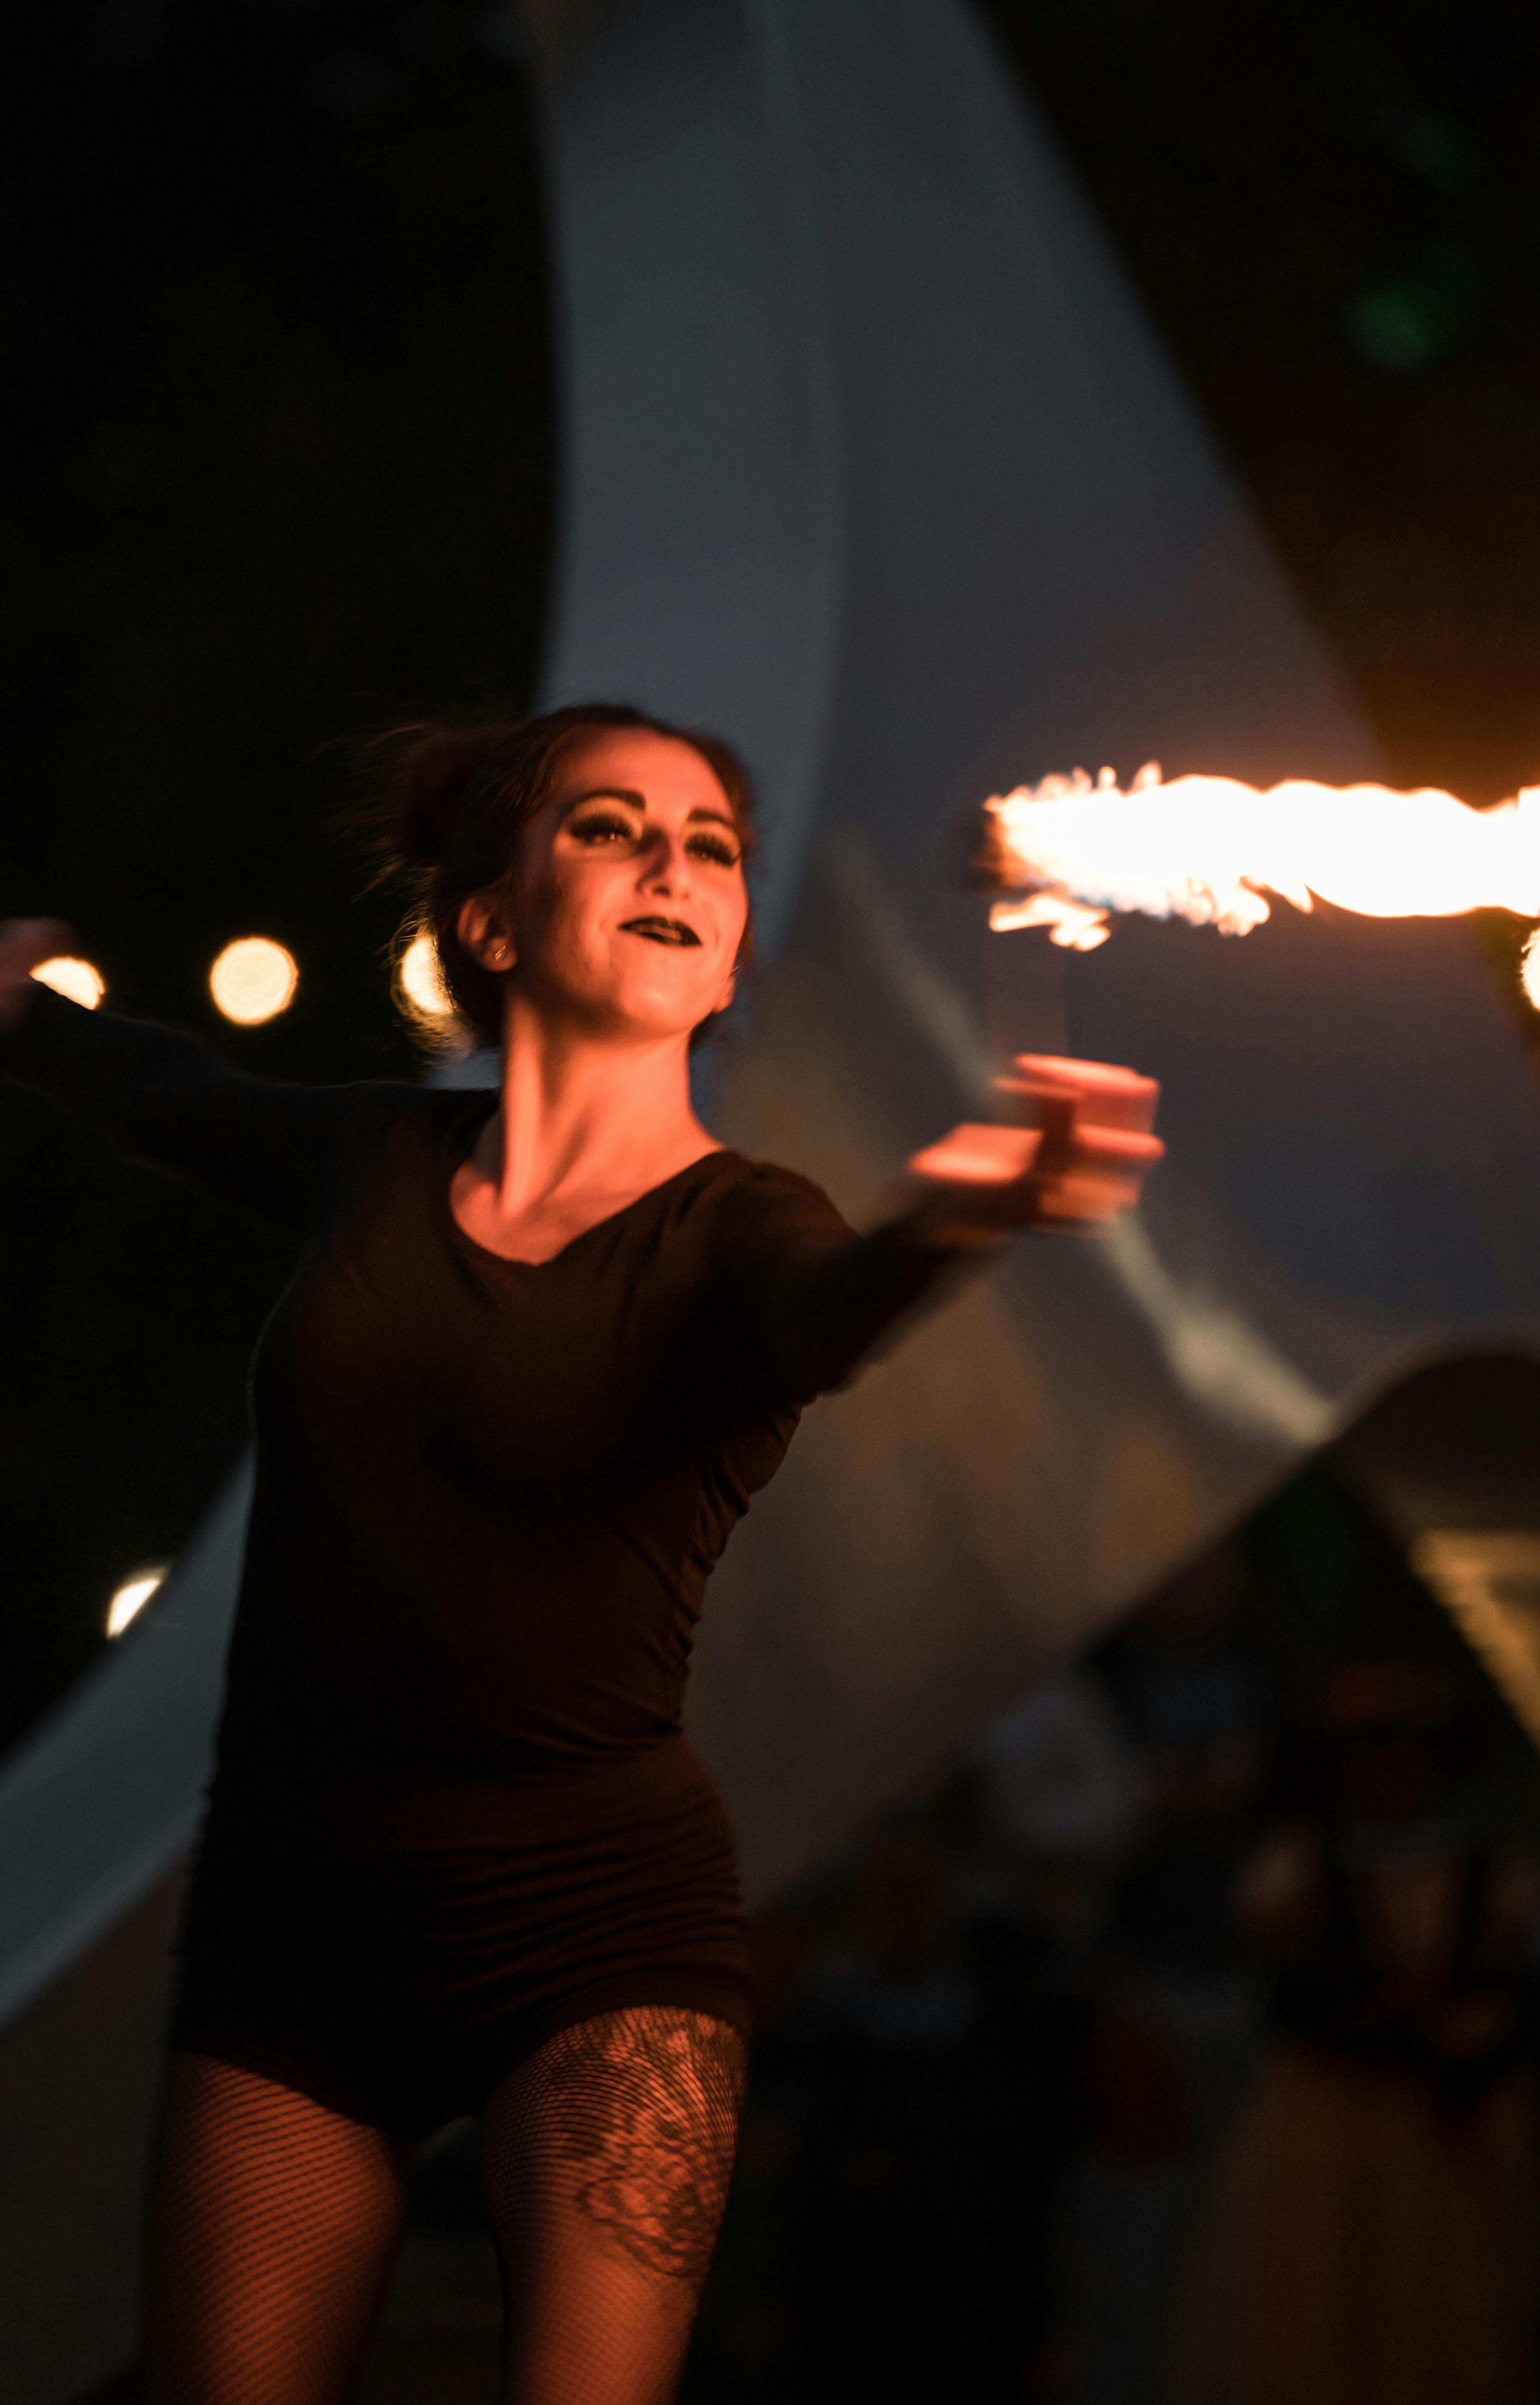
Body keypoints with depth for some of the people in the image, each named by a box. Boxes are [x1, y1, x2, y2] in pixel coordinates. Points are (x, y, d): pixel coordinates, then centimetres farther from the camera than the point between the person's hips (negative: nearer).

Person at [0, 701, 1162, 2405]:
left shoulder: (735, 1231, -6)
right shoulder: (370, 1162, 5)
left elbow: (820, 1322, -31)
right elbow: (159, 1091, 29)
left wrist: (943, 1226, -54)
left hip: (599, 1930, -3)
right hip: (292, 1925, 4)